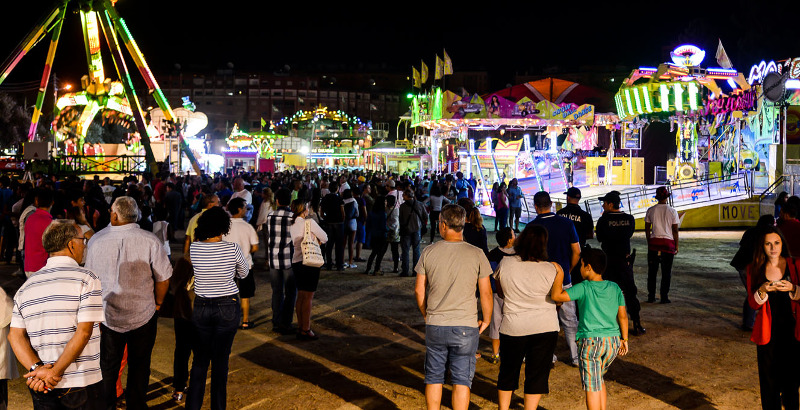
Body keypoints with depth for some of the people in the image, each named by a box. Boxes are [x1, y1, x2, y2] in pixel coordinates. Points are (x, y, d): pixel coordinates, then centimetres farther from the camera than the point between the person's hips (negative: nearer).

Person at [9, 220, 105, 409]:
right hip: (81, 384, -5)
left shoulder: (27, 285, 8)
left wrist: (37, 368, -9)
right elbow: (83, 332, -18)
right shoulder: (86, 278, -10)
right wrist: (55, 372, -13)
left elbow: (15, 335, 0)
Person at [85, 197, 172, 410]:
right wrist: (157, 303, 8)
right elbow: (163, 279, -11)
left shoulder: (96, 240, -9)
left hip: (107, 317, 2)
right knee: (139, 367, 15)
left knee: (108, 367, 19)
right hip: (143, 316, -2)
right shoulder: (150, 241, -16)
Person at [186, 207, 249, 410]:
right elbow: (244, 273, 5)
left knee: (199, 360, 12)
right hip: (228, 309, -1)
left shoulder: (193, 248, -8)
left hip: (201, 308, 1)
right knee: (221, 361, 7)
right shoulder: (232, 249, -12)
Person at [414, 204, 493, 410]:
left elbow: (419, 290, 3)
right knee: (462, 380, 5)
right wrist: (486, 320, 12)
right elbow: (486, 293, -3)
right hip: (465, 327, -1)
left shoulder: (429, 252, -3)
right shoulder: (476, 255, -6)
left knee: (433, 377, 14)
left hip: (435, 326, 2)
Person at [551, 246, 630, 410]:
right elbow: (623, 316, 8)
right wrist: (624, 339, 17)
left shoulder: (584, 288, -11)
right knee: (599, 380, 25)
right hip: (613, 341, 6)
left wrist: (559, 274, -11)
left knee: (592, 387, 2)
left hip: (591, 342, -6)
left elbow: (557, 296, -20)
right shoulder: (614, 288, 5)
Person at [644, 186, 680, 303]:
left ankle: (651, 297, 11)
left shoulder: (650, 210, 2)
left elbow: (647, 229, 6)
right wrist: (676, 246, 6)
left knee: (652, 271, 8)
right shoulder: (672, 211, -4)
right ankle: (664, 297, 6)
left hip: (654, 242, 2)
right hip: (668, 243, -2)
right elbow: (675, 230, -2)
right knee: (666, 272, 5)